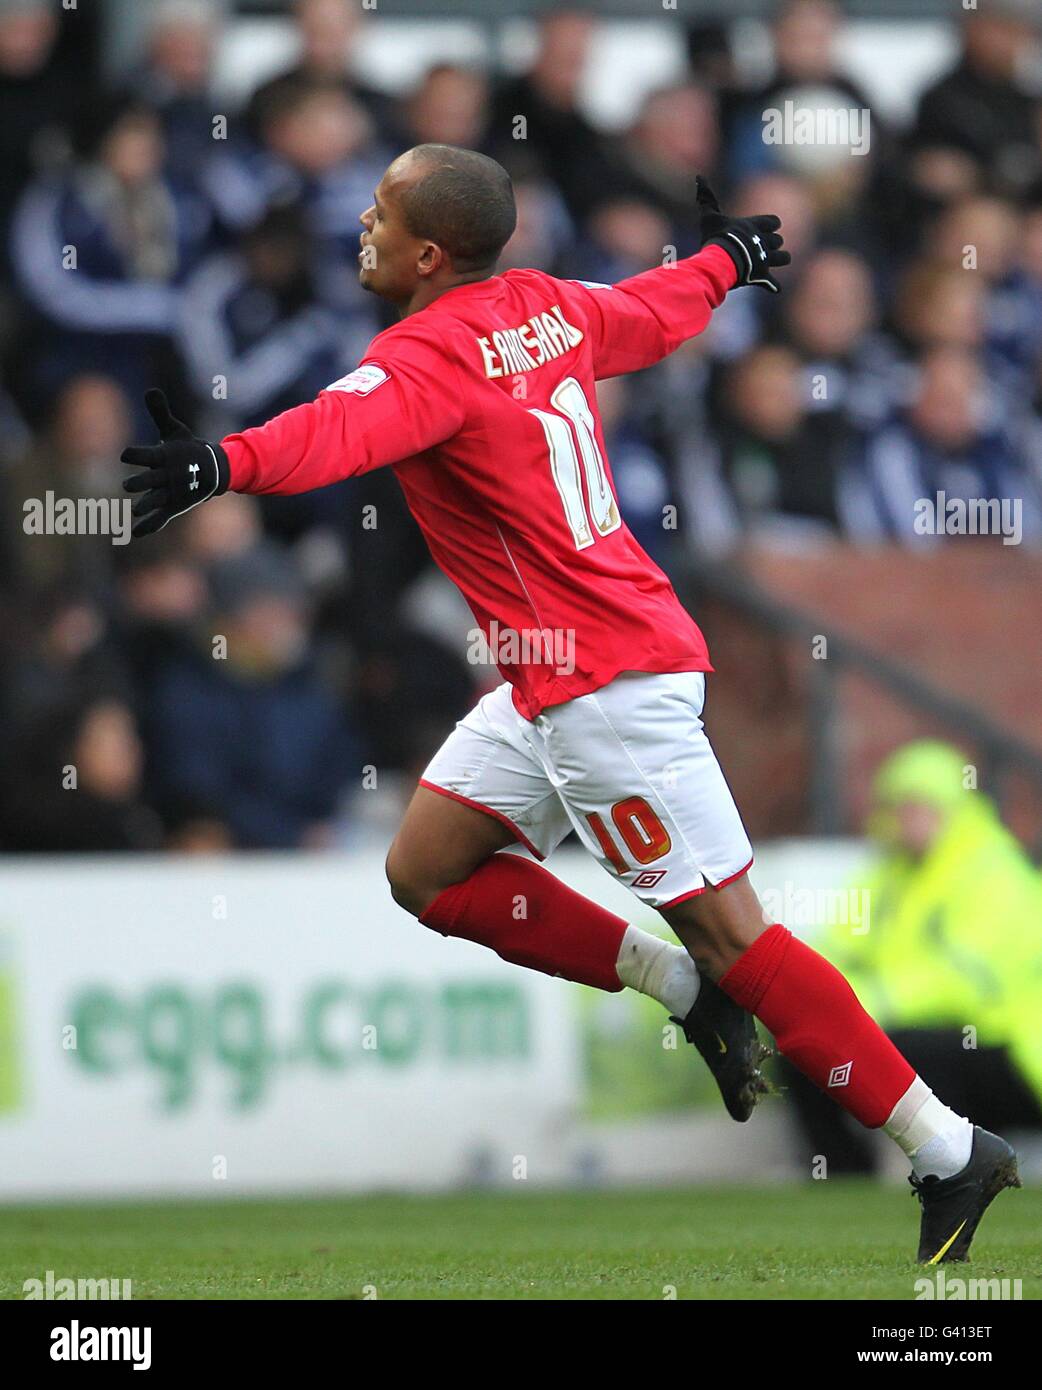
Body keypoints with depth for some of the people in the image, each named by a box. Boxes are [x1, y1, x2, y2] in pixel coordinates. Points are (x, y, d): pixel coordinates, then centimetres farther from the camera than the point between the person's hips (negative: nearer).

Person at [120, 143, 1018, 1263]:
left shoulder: (430, 354, -18)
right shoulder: (547, 307, 8)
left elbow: (340, 431, -40)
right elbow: (659, 312, 28)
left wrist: (224, 465, -58)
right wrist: (727, 260, 50)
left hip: (607, 685, -9)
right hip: (553, 683, 9)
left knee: (730, 933, -6)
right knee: (428, 873, 11)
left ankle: (950, 1154, -2)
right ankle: (685, 991, 14)